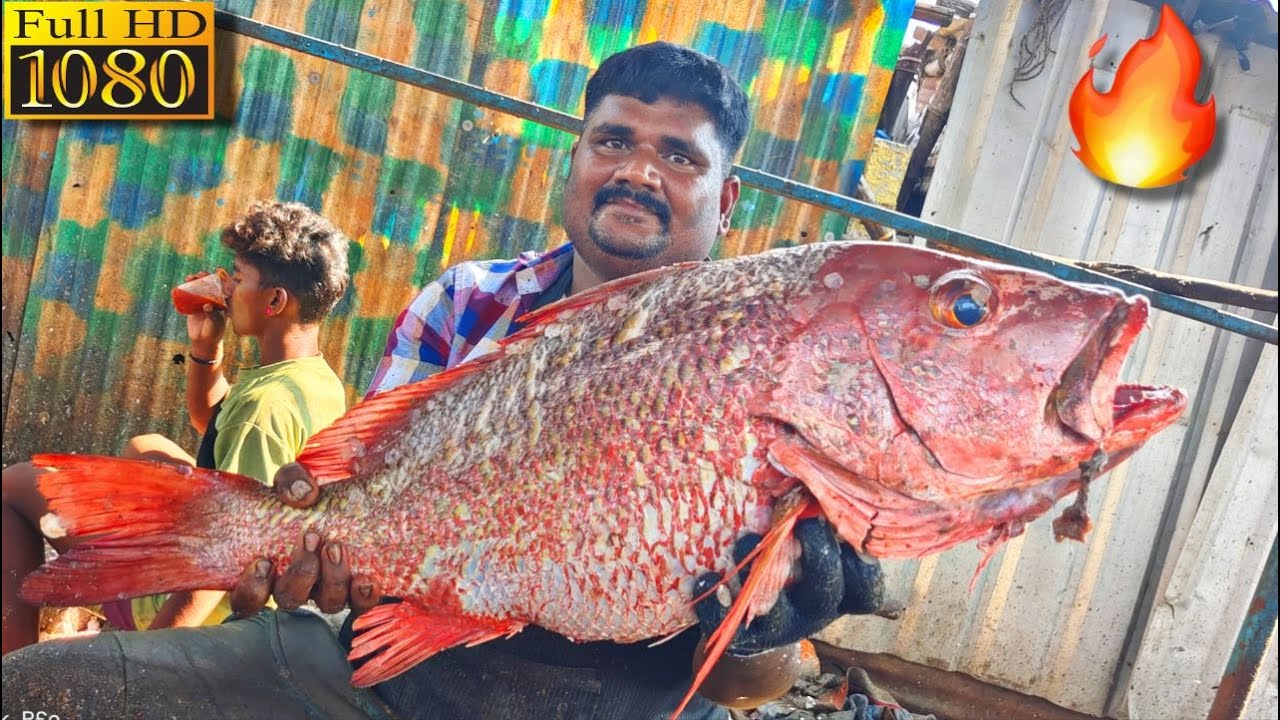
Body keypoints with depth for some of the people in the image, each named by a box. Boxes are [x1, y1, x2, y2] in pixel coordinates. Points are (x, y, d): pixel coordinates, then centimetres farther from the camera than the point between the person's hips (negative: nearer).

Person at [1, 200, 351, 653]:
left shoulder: (267, 401, -30)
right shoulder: (322, 384, -2)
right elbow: (209, 421, 17)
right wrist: (205, 347, 2)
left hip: (190, 598, -9)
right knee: (144, 449, 30)